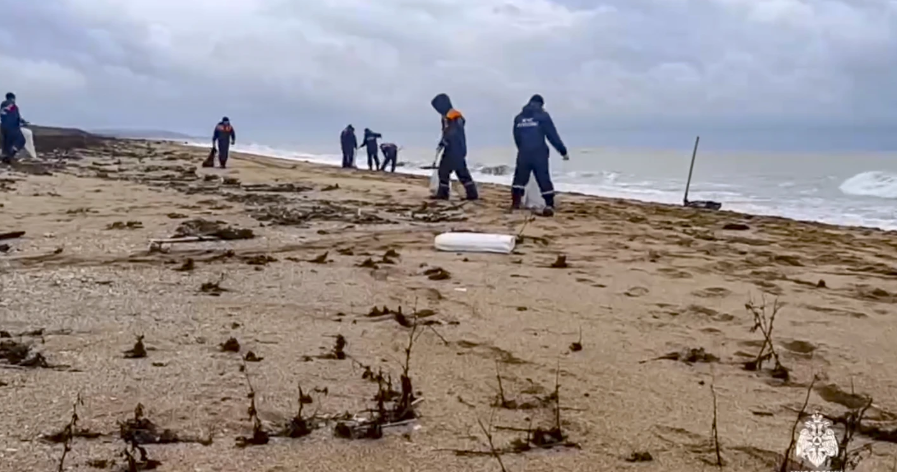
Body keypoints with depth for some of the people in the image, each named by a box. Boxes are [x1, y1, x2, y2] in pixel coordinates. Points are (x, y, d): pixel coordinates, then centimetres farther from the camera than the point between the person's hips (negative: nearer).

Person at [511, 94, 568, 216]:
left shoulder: (518, 118, 12)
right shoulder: (543, 116, -1)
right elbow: (553, 136, -4)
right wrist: (563, 151, 2)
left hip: (523, 154, 3)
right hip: (539, 153, -3)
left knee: (519, 178, 12)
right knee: (544, 180, 0)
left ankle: (515, 203, 8)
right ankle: (549, 205, -2)